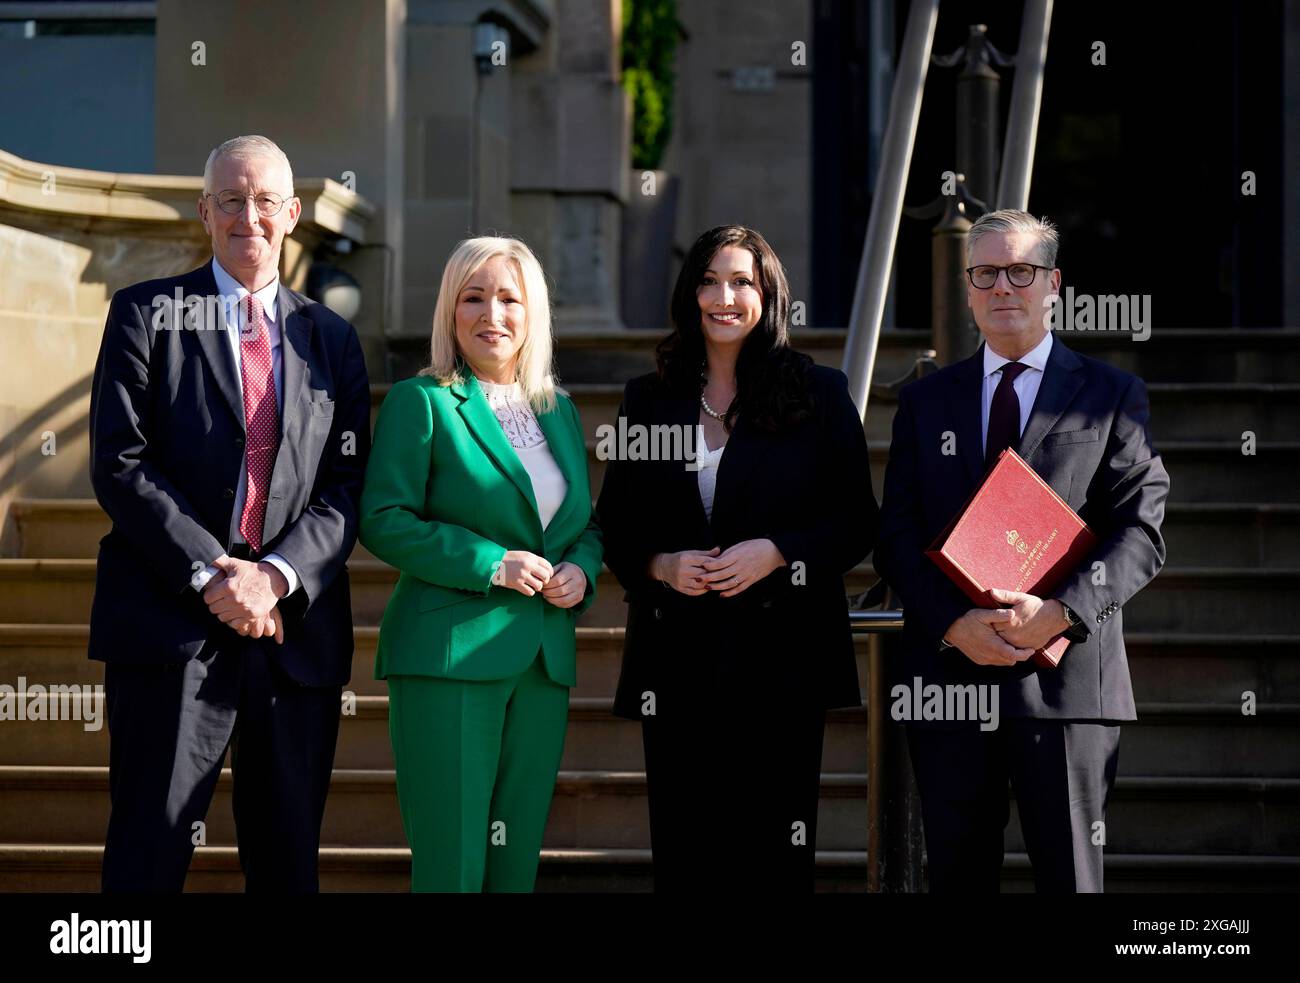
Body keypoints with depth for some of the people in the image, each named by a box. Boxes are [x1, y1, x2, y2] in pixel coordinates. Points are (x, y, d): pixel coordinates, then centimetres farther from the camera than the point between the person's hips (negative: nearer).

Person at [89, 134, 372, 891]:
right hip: (174, 625, -3)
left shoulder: (332, 339, 15)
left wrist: (277, 575, -11)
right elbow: (120, 465, -4)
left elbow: (348, 487, 7)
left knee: (288, 862, 8)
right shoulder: (148, 314, 6)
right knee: (149, 855, -4)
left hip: (295, 626, 3)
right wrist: (210, 572, -13)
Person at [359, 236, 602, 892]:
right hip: (450, 653, -6)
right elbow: (383, 520, -9)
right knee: (452, 863, -6)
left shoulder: (558, 411, 17)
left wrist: (581, 569, 0)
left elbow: (584, 523, 23)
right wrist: (489, 564, -16)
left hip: (543, 661, 6)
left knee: (516, 860, 8)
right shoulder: (422, 402, -1)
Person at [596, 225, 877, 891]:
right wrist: (661, 565, -7)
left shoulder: (820, 394, 4)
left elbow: (856, 523, 2)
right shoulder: (649, 400, 12)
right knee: (683, 849, 1)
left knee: (774, 849, -3)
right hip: (677, 656, 2)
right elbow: (614, 525, 13)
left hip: (782, 654, -2)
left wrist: (774, 554, -13)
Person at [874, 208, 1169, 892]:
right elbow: (896, 535, 8)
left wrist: (1060, 612, -16)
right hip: (947, 674, 3)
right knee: (958, 878, 7)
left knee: (1070, 876, -1)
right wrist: (954, 623, -9)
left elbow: (1141, 531, -1)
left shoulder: (1111, 397, 7)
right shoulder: (925, 401, 14)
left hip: (1067, 677, -2)